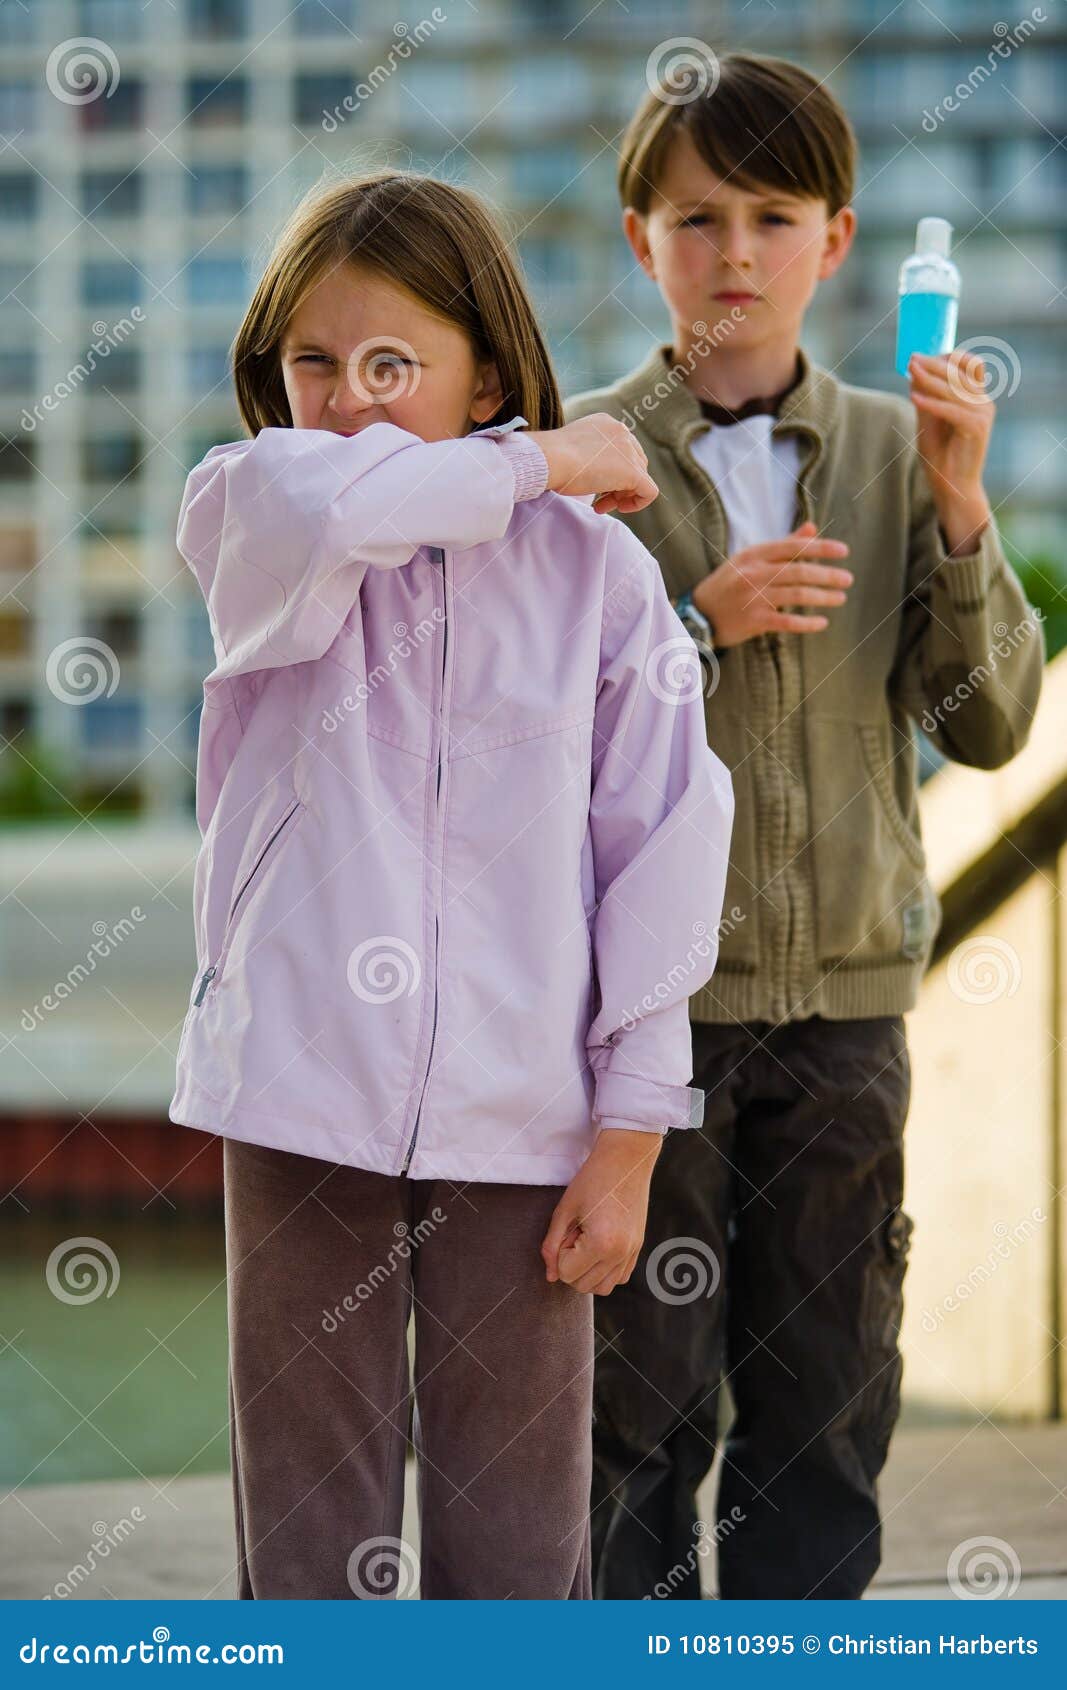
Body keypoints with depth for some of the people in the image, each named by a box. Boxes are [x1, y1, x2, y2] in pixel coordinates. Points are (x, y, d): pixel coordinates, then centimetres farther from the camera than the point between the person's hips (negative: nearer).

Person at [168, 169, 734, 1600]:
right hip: (303, 1097, 0)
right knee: (307, 1527, 8)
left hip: (522, 1118, 0)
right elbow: (322, 510, -26)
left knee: (518, 1532, 8)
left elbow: (661, 853, 1)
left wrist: (631, 1133, -2)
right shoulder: (246, 524, 0)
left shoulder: (593, 570, 0)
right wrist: (538, 462, -11)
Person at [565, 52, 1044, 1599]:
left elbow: (987, 721, 0)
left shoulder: (896, 453, 5)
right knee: (649, 1387, 4)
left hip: (847, 992, 2)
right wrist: (695, 622, -16)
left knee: (830, 1388, 9)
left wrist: (959, 512, -12)